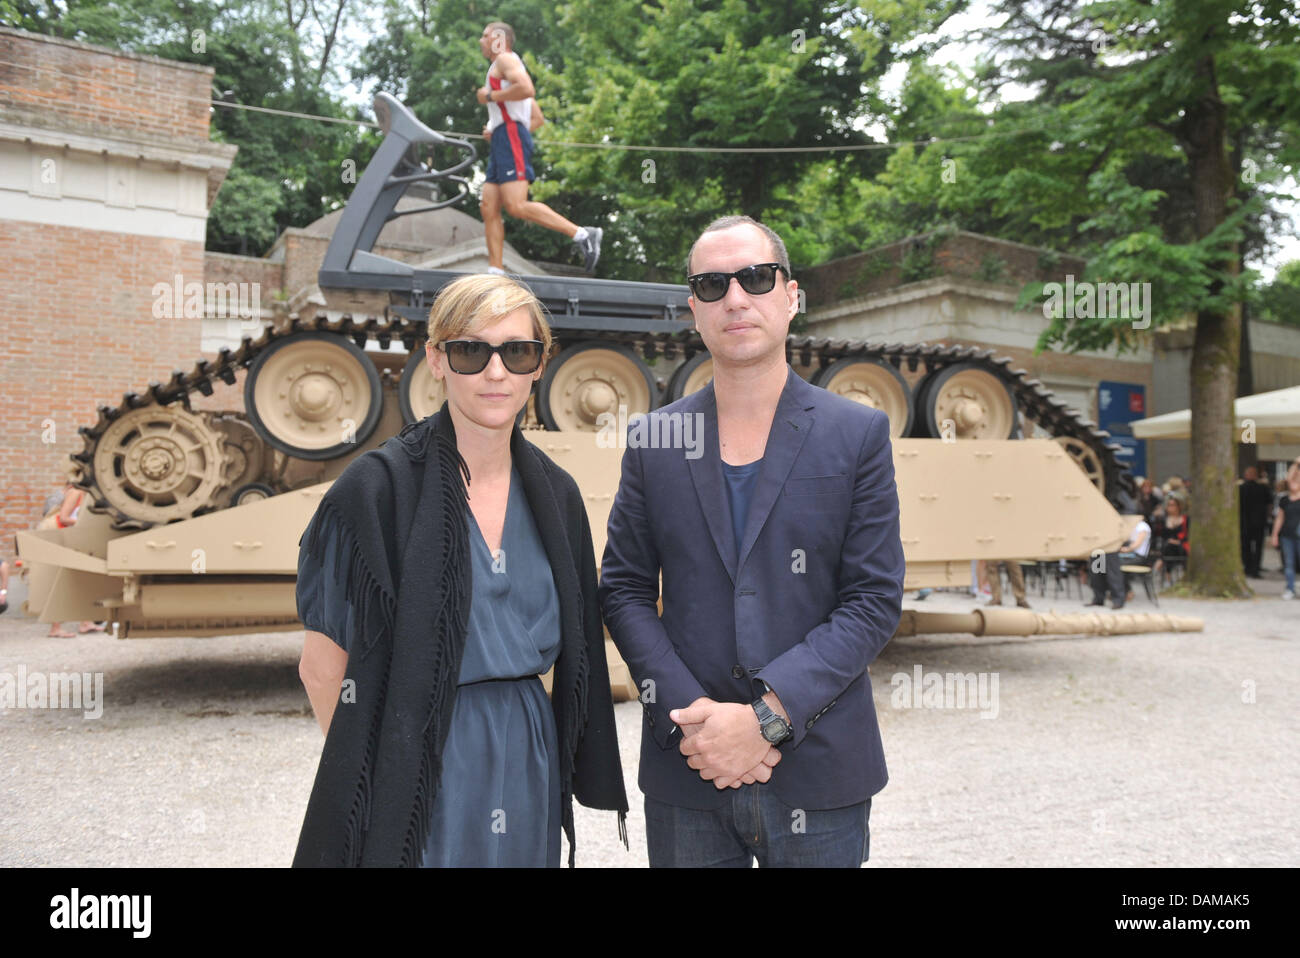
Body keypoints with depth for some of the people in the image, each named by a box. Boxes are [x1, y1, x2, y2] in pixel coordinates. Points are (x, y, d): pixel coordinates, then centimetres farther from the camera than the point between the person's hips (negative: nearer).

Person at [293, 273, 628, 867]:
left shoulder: (555, 494, 3)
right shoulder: (379, 485, -12)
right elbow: (323, 666, -8)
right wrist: (366, 771, -7)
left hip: (527, 768, 5)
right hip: (420, 772, -4)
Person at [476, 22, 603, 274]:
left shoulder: (505, 59, 3)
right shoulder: (504, 70, 31)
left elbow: (527, 89, -19)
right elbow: (538, 119, 30)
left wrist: (489, 96, -9)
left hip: (510, 135, -10)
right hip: (502, 143, 10)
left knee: (516, 206, -21)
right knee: (488, 207, 2)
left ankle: (582, 234, -23)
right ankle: (495, 270, -3)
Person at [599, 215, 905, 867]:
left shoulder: (859, 434, -1)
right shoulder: (654, 441, 4)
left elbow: (875, 598, -6)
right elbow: (623, 589, 2)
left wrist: (768, 714, -15)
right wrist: (689, 715, -11)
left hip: (817, 771, -1)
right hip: (685, 769, 2)